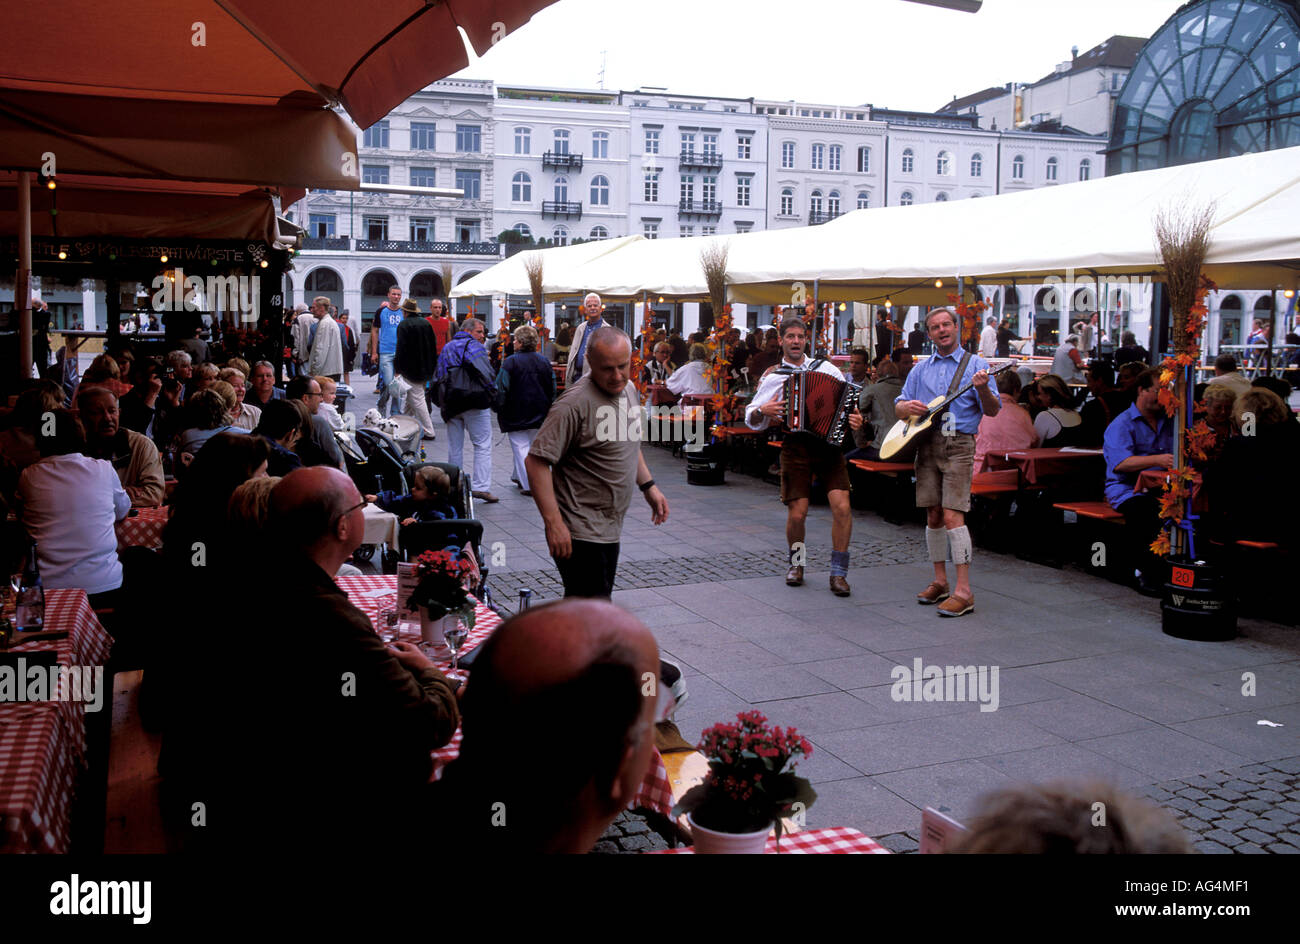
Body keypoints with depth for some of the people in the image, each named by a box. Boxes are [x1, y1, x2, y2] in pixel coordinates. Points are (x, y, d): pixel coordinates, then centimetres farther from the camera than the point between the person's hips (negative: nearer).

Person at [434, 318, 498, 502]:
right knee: (483, 445, -4)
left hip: (450, 404, 7)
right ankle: (480, 486, -11)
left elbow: (437, 378, 22)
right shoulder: (474, 346, -4)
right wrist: (492, 393, -5)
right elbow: (485, 372, -17)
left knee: (454, 448, 12)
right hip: (473, 403, -7)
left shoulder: (446, 348, 21)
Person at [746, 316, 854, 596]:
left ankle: (838, 572, 0)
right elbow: (751, 420, 12)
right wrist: (763, 411, -10)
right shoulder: (773, 376, 11)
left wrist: (854, 418, -4)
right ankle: (796, 563, 25)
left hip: (829, 441, 1)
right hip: (795, 445, -1)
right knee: (797, 513, -4)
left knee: (841, 507, -12)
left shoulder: (825, 367, 14)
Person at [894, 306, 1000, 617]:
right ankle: (940, 582, 18)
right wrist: (907, 407, -5)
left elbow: (993, 411, -3)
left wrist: (983, 389, -23)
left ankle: (963, 591, -12)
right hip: (926, 443, 5)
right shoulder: (920, 370, 17)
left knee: (952, 515, -13)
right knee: (933, 516, 7)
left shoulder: (975, 364, 4)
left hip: (958, 443, -5)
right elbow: (898, 407, 18)